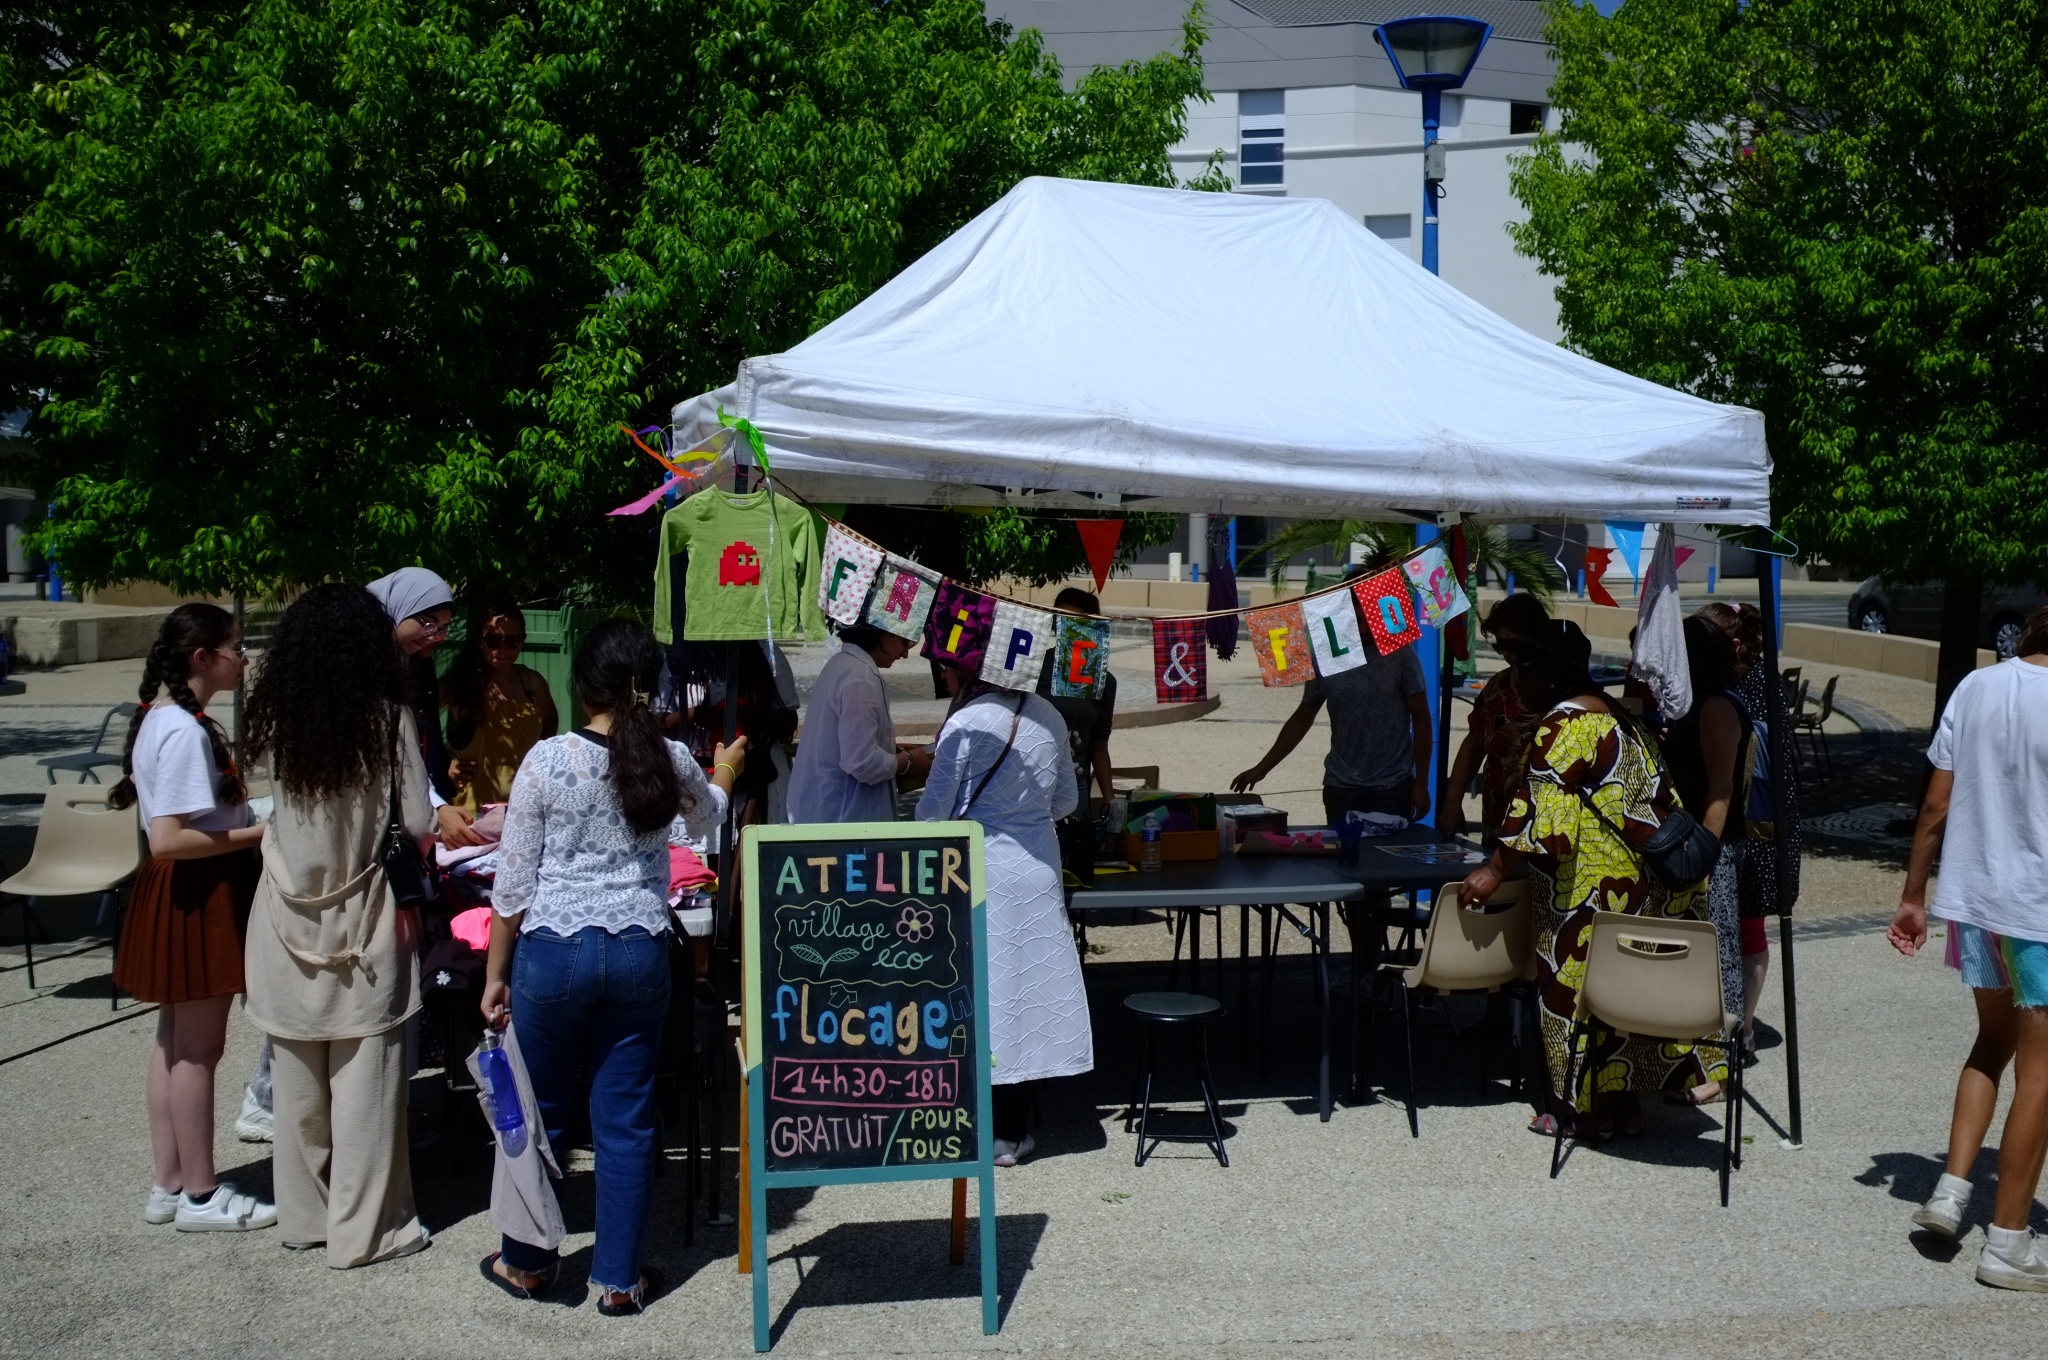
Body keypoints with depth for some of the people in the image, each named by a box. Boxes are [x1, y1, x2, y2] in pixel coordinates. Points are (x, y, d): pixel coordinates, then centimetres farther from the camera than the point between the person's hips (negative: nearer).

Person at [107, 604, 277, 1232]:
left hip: (184, 896, 10)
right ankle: (200, 1195, 12)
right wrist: (258, 834, -20)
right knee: (198, 1049, 1)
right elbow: (169, 839, -26)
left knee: (174, 1043, 15)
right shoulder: (186, 731, -22)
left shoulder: (162, 718, 9)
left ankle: (170, 1185, 25)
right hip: (199, 897, -10)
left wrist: (251, 824, 10)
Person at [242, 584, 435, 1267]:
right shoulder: (388, 716, -12)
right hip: (360, 918, -4)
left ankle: (303, 1215, 27)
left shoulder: (278, 716, -4)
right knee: (363, 1079, 5)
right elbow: (419, 825, -10)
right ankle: (362, 1230, 12)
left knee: (296, 1075, 14)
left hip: (289, 917, 4)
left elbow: (268, 804, 1)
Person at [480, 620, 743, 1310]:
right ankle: (618, 1277, 17)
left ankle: (526, 1261, 28)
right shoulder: (670, 761, -3)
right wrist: (725, 771, 43)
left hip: (552, 952, -2)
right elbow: (704, 820, 22)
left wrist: (495, 973, 5)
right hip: (640, 952, 2)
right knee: (626, 1119, 10)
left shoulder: (546, 761, -10)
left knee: (538, 1112, 15)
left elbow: (513, 882, -5)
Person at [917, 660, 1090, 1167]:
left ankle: (983, 1131, 9)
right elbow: (1066, 800, 12)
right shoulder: (1048, 717, 3)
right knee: (1027, 986, 11)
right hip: (1038, 867, 5)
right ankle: (1012, 1129, 18)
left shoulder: (966, 724, -15)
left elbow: (934, 811, -10)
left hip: (980, 873, -5)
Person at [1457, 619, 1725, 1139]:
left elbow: (1544, 817, -23)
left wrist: (1496, 869, -16)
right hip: (1647, 876, 10)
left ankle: (1587, 1109, 10)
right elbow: (1659, 796, 17)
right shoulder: (1610, 714, 13)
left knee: (1577, 985, 1)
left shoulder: (1564, 725, -17)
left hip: (1596, 884, -10)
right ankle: (1624, 1100, 23)